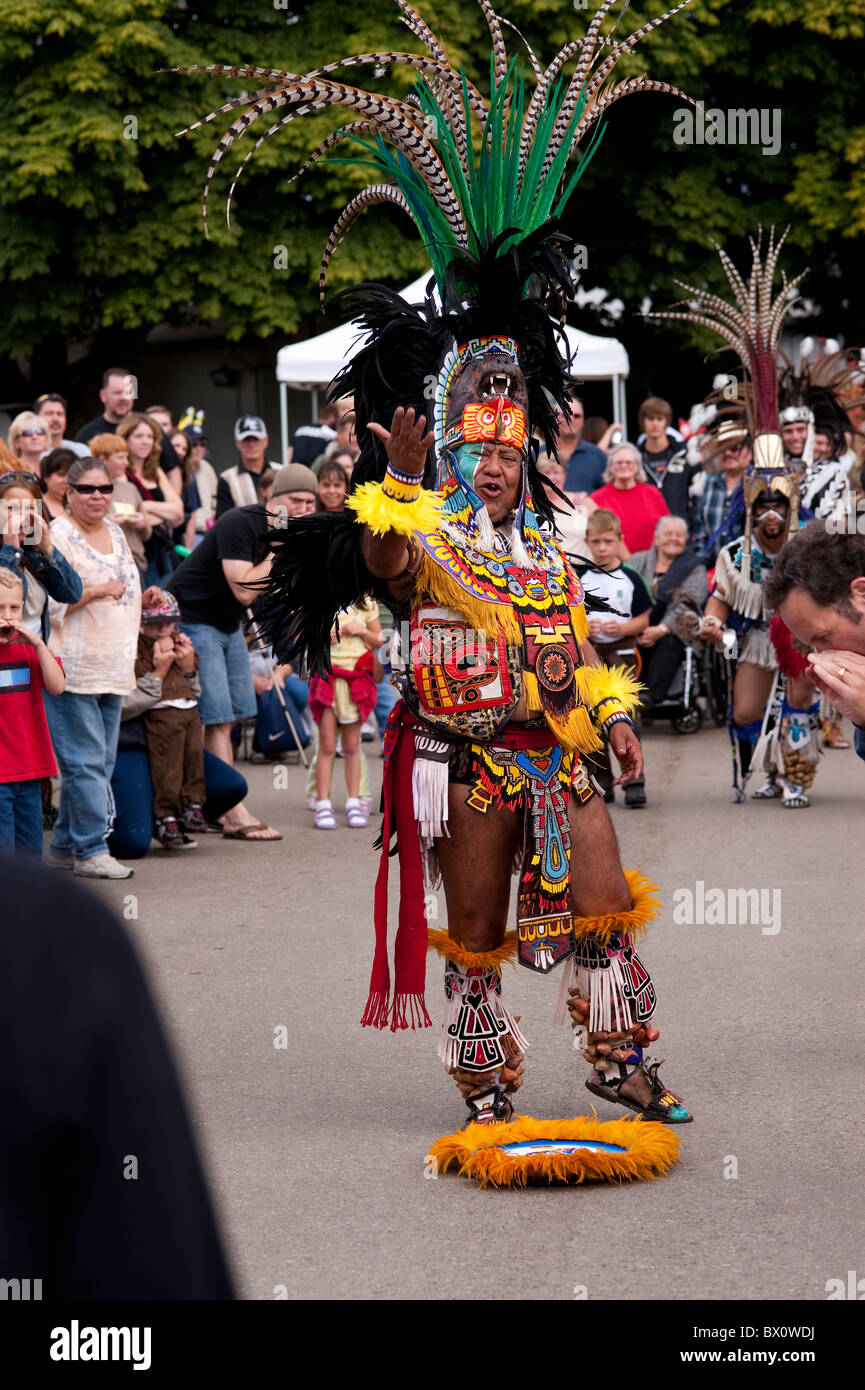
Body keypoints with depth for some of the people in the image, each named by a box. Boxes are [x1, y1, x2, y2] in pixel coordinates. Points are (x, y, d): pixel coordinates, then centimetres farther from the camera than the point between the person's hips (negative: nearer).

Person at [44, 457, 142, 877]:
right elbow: (48, 602, -16)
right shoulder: (57, 535, -9)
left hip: (113, 669, 8)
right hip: (72, 668, -8)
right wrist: (96, 591, -20)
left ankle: (64, 846, 19)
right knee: (85, 761, -8)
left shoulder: (114, 532, 15)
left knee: (101, 762, 10)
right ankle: (91, 850, -3)